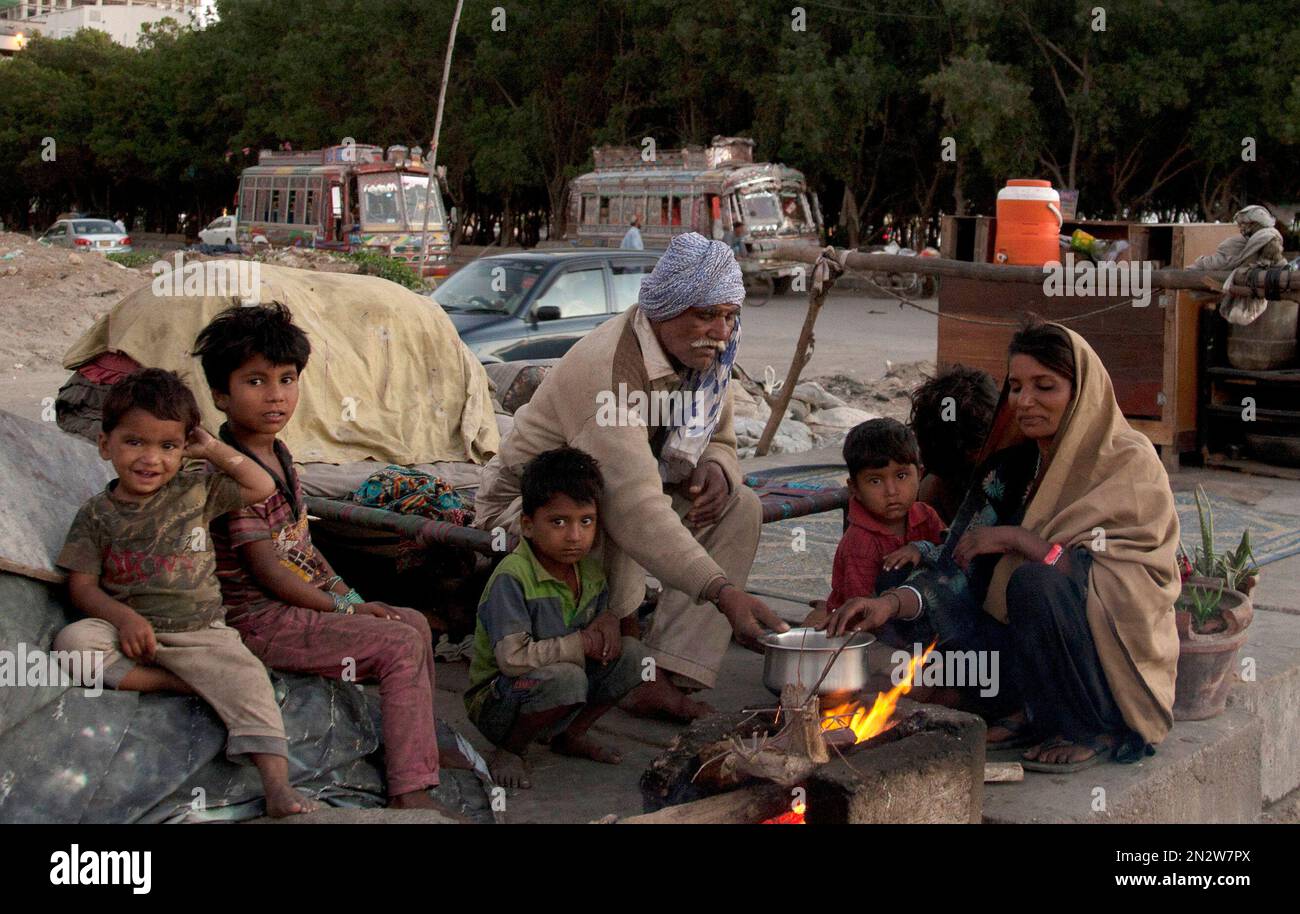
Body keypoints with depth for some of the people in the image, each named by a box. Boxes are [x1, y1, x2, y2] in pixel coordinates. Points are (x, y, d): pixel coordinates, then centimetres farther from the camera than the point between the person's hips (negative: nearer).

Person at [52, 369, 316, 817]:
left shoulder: (195, 493, 8)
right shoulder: (97, 515, 5)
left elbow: (262, 487, 8)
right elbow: (83, 586, 0)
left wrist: (212, 449, 5)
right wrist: (124, 617, -18)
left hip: (200, 632, 0)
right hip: (127, 629, 0)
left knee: (245, 676, -27)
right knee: (72, 641, -28)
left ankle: (277, 782, -34)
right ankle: (179, 685, -23)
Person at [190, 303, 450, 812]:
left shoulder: (278, 455, 10)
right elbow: (266, 570, -20)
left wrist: (346, 593, 9)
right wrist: (343, 609, -12)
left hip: (304, 600, 10)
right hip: (261, 619, -10)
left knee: (415, 623, 16)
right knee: (400, 646, -19)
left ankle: (424, 745, 30)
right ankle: (411, 793, -17)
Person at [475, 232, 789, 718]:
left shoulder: (704, 355, -6)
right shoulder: (607, 370, -33)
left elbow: (719, 441, 9)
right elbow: (635, 510, -43)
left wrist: (715, 470, -19)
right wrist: (722, 591, -51)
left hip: (622, 497, 8)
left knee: (740, 507, -10)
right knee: (606, 509, -40)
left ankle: (663, 679, -20)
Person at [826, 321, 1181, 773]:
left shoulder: (1130, 462, -11)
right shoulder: (1010, 468, 4)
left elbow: (1112, 576, -22)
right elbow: (958, 572, -4)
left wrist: (1016, 538, -21)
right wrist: (890, 604, -22)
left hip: (1120, 664, -6)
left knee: (1034, 582, -31)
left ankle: (1092, 731, -11)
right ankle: (1037, 711, 5)